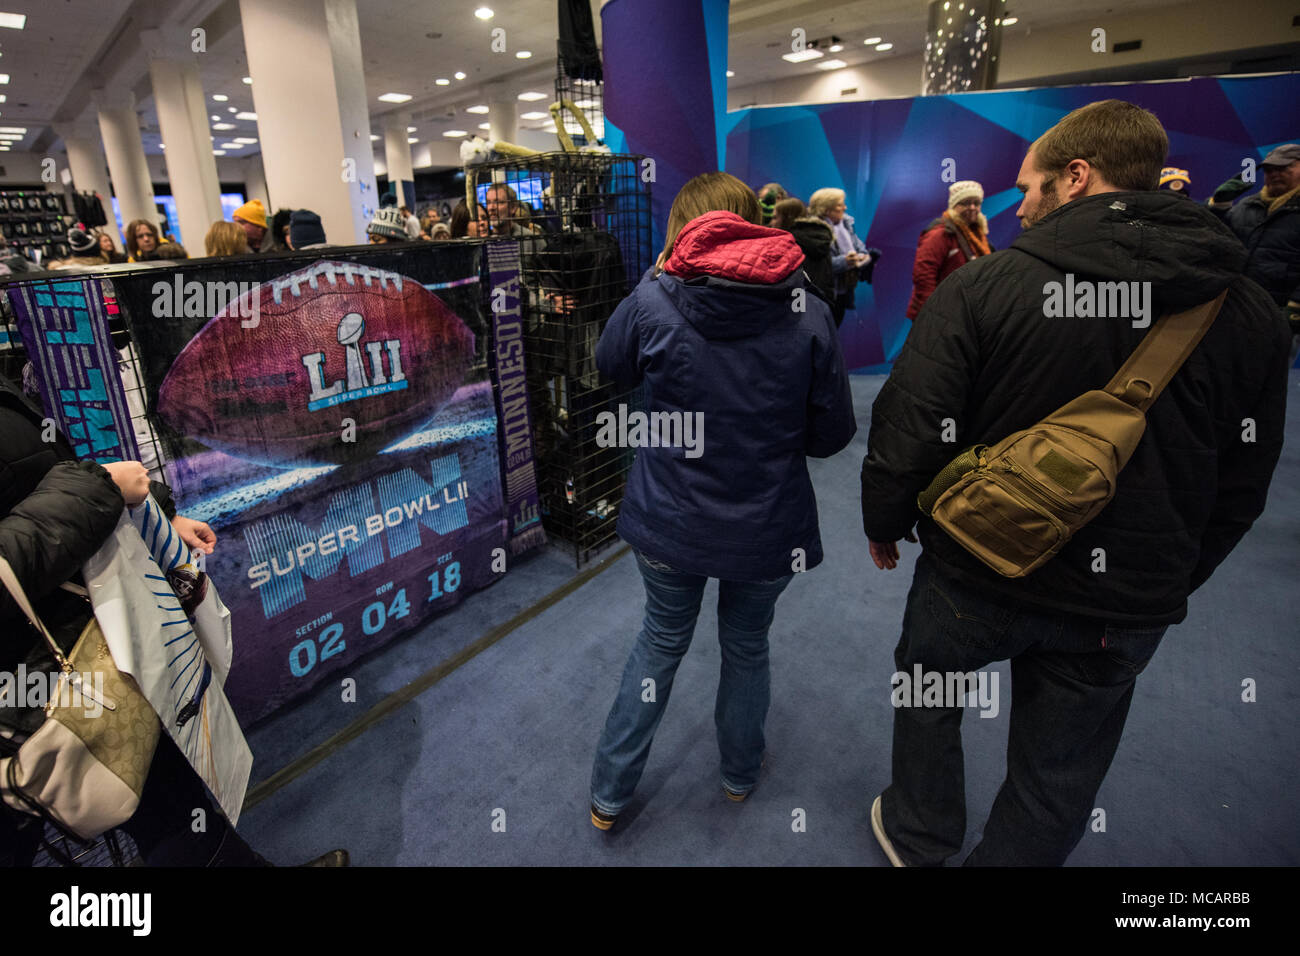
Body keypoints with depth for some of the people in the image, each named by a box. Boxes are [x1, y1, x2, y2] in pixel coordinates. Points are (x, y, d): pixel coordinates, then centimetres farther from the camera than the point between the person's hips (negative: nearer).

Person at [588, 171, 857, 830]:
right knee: (746, 646, 25)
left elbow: (610, 367, 7)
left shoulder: (652, 301, -14)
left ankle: (608, 795, 37)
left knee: (661, 641, 24)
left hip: (670, 522, 0)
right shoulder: (807, 314, -11)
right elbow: (832, 433, -5)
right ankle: (740, 775, 50)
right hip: (768, 528, 0)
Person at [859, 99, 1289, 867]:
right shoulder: (1251, 313, -2)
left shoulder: (985, 285, -17)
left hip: (978, 573, -2)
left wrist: (885, 524, 1)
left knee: (926, 689, 26)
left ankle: (919, 838, 46)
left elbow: (907, 429, -17)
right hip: (1127, 611, 3)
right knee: (1058, 780, 21)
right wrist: (1166, 586, 18)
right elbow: (1240, 488, 5)